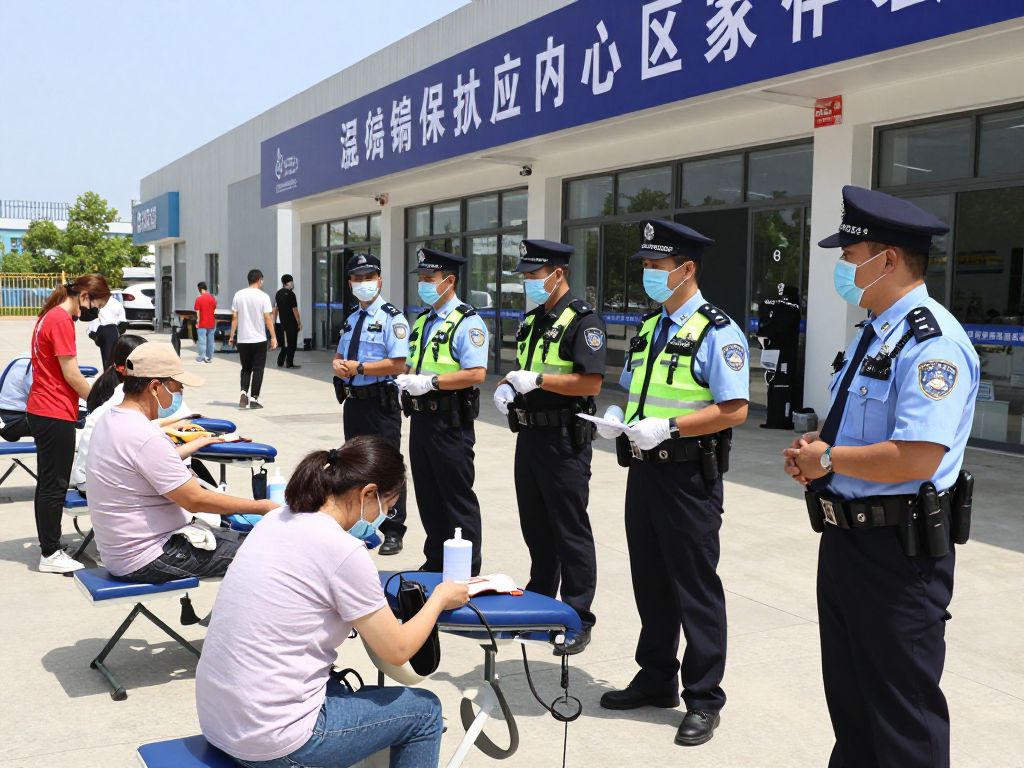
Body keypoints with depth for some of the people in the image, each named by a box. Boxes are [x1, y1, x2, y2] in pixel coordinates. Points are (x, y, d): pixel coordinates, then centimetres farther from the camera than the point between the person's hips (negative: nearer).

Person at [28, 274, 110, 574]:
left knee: (49, 483, 15)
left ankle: (49, 548, 23)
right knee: (55, 485, -2)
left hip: (42, 411, 10)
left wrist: (94, 397, 12)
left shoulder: (50, 316, 14)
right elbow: (71, 374, -17)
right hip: (55, 414, -10)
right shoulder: (62, 320, -17)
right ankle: (51, 555, 5)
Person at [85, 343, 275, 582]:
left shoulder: (109, 420, 5)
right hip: (147, 560, -10)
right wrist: (260, 507, -14)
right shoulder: (145, 438, -25)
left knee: (234, 536, 16)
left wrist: (198, 443, 34)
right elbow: (195, 500, -22)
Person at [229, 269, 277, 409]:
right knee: (257, 369, 5)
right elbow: (268, 318, -9)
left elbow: (234, 317, 3)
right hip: (259, 340, -3)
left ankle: (243, 393, -3)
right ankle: (253, 399, 5)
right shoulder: (263, 297, -8)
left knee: (246, 369, 16)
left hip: (243, 340, 3)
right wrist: (273, 337, -4)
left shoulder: (238, 295, 2)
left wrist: (232, 336, 10)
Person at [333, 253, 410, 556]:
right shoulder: (351, 319, 15)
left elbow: (398, 364, -19)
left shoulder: (392, 318, -10)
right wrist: (338, 364, 1)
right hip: (353, 401, 8)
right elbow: (340, 354, 25)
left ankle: (393, 532, 7)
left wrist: (359, 367, -18)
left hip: (380, 403, -8)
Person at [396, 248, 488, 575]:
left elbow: (476, 374, -22)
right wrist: (406, 378, 2)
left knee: (457, 499, 0)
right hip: (420, 418, 9)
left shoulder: (467, 323, -12)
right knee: (428, 496, 16)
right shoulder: (422, 320, 15)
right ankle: (435, 564, 29)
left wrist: (430, 382, -23)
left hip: (450, 423, -8)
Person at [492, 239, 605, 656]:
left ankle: (578, 620, 7)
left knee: (570, 533, -2)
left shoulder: (582, 320, -12)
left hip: (564, 439, -9)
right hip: (530, 434, 9)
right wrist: (507, 386, 5)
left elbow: (591, 382, -20)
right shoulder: (533, 319, 15)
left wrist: (537, 380, -21)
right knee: (535, 528, 17)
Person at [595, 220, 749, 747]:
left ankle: (703, 699, 16)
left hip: (688, 476, -8)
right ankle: (655, 678, 33)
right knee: (649, 581, 17)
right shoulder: (648, 328, 13)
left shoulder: (716, 332, -11)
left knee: (695, 589, 3)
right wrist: (617, 417, 1)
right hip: (644, 468, 8)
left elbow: (734, 409, -18)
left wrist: (667, 426, -23)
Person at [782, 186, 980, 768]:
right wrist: (815, 447, 1)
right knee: (849, 696, 22)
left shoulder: (933, 342, -20)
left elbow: (914, 459, -30)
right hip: (846, 539, 10)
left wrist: (828, 460, -16)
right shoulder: (873, 334, 11)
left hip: (899, 552, -9)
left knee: (903, 717, 5)